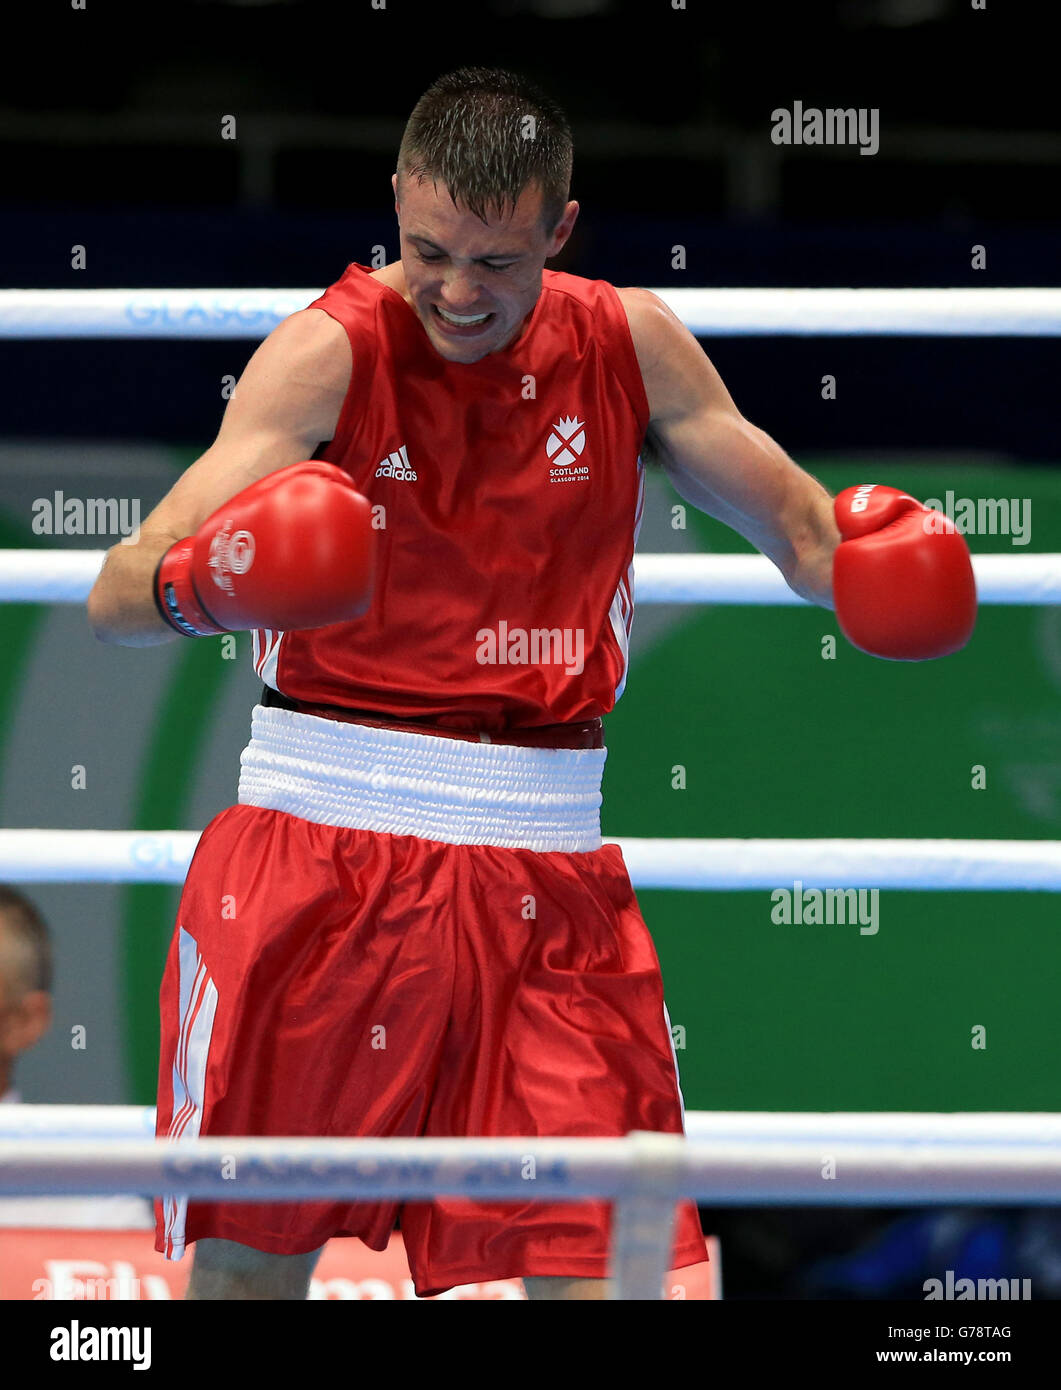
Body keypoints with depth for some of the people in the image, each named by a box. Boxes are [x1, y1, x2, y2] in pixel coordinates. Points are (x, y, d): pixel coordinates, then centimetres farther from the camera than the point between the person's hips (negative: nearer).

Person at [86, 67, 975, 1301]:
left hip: (543, 864, 3)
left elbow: (798, 522, 14)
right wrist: (197, 585, -40)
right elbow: (116, 601, -16)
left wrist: (870, 558, -10)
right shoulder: (330, 351, -8)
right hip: (320, 832, -2)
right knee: (250, 1262, -1)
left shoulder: (628, 343, 3)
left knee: (594, 1265, -5)